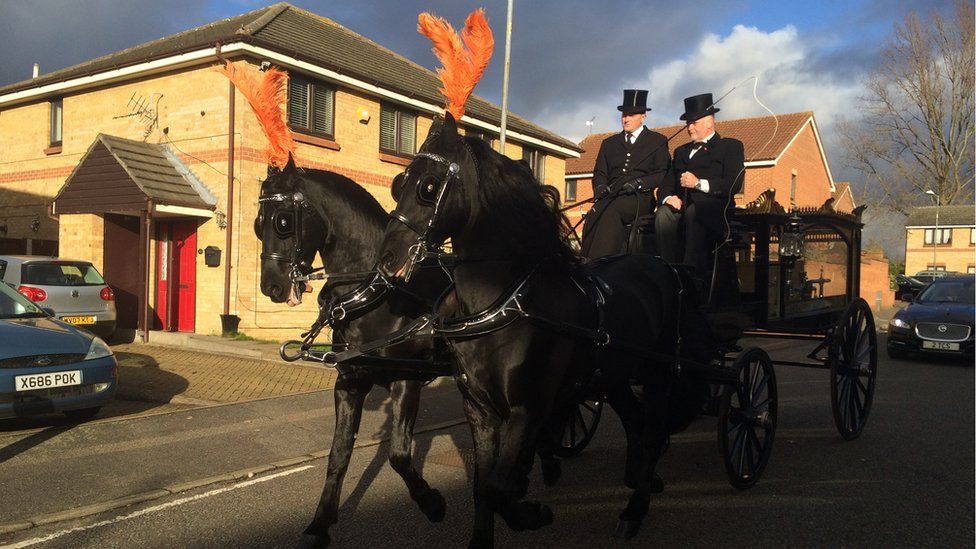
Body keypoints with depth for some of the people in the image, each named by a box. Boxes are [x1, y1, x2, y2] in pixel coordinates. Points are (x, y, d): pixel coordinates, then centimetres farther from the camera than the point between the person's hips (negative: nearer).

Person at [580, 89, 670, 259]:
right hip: (611, 197, 3)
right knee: (593, 214, -31)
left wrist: (638, 183, -13)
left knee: (610, 211, -36)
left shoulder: (657, 141, 14)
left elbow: (663, 173, 4)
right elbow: (599, 173, 20)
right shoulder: (609, 143, 25)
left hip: (640, 197, -3)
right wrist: (601, 188, -3)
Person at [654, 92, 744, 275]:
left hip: (714, 206, -4)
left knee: (694, 212, -38)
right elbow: (667, 184, 21)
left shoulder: (730, 146, 14)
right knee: (663, 214, -31)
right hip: (681, 205, 4)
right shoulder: (681, 151, 32)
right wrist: (668, 197, -4)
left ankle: (693, 272, -39)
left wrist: (699, 183, -13)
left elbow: (734, 185, -2)